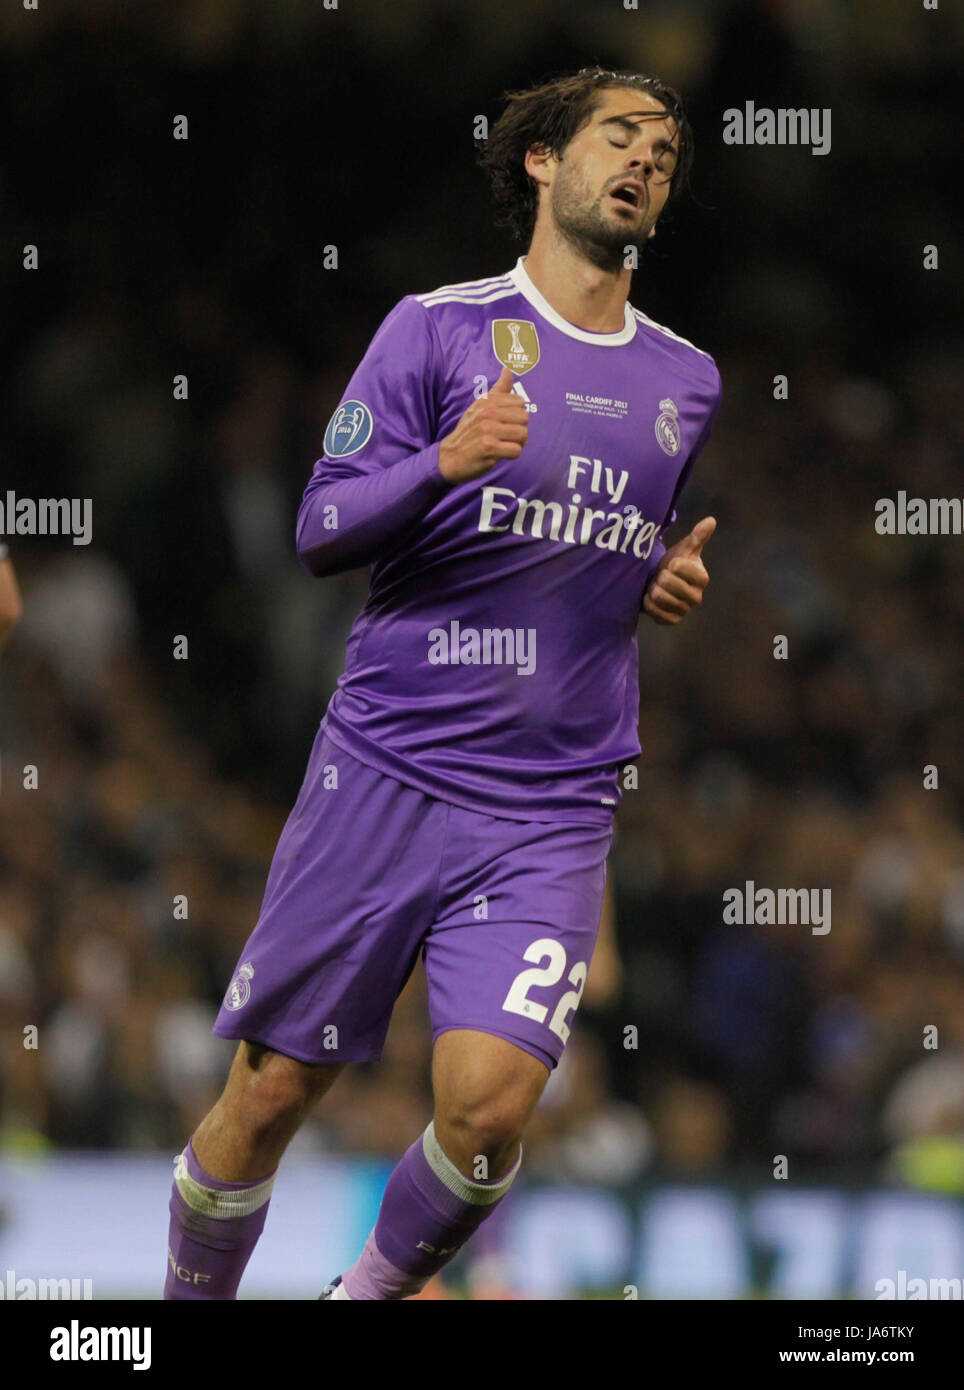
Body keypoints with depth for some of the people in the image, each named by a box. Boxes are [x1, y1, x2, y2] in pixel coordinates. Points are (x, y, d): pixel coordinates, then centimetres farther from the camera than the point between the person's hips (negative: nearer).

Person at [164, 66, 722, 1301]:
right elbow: (322, 529, -5)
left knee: (490, 1102, -16)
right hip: (384, 771, -2)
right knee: (267, 1097, 1)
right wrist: (444, 463, -23)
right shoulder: (438, 328, 0)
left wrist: (679, 581, 7)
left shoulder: (688, 384, 13)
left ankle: (373, 1290, 10)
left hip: (551, 814, 2)